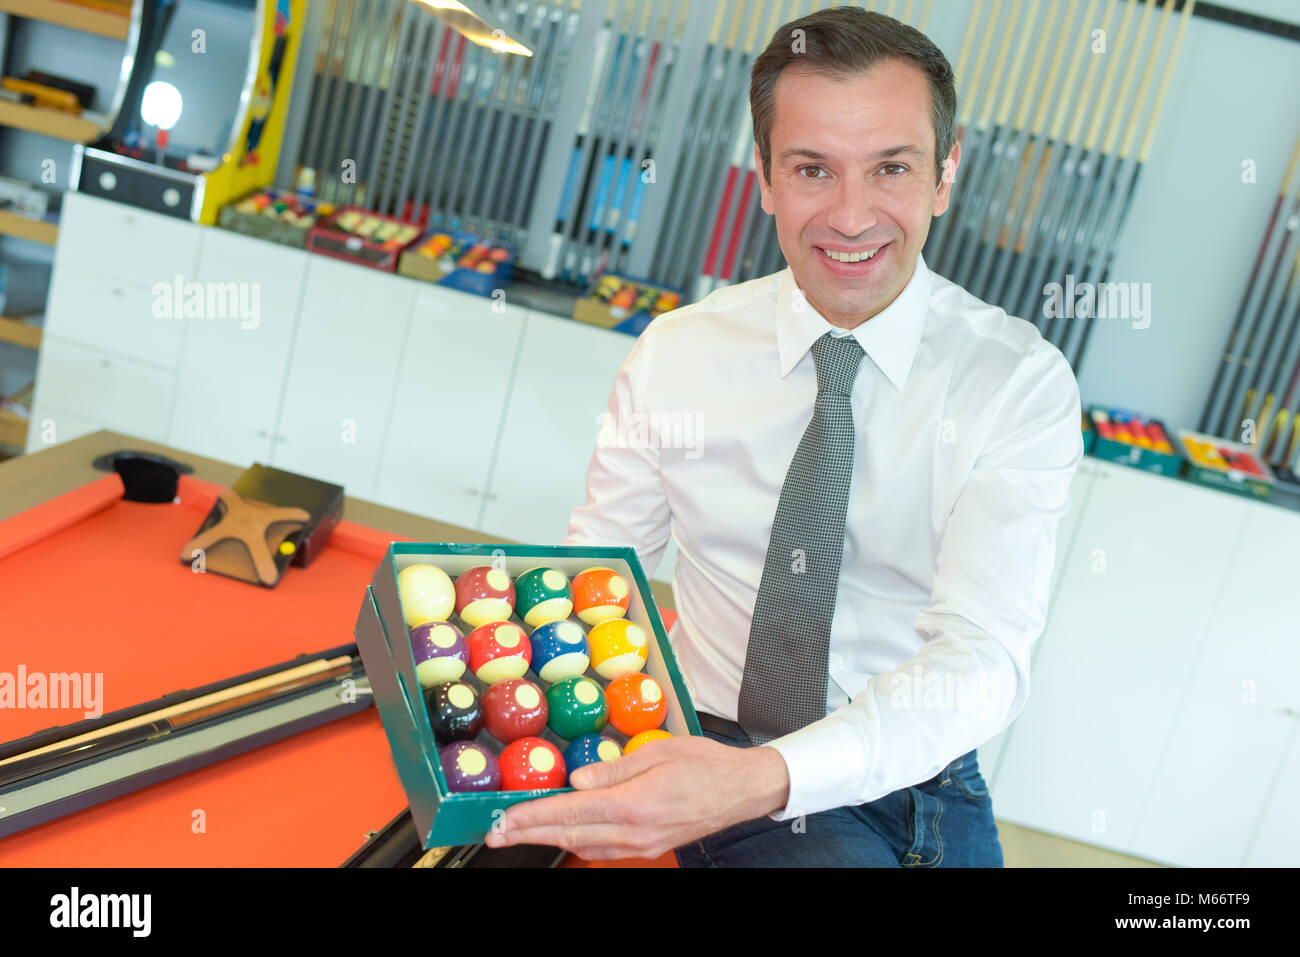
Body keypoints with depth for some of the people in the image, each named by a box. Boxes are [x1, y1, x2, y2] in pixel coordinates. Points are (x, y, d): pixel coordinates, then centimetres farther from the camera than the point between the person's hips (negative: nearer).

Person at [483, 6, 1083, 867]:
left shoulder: (1021, 382, -8)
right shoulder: (675, 356, -1)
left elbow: (982, 658, -18)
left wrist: (764, 779, -34)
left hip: (913, 784, 2)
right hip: (713, 757, -1)